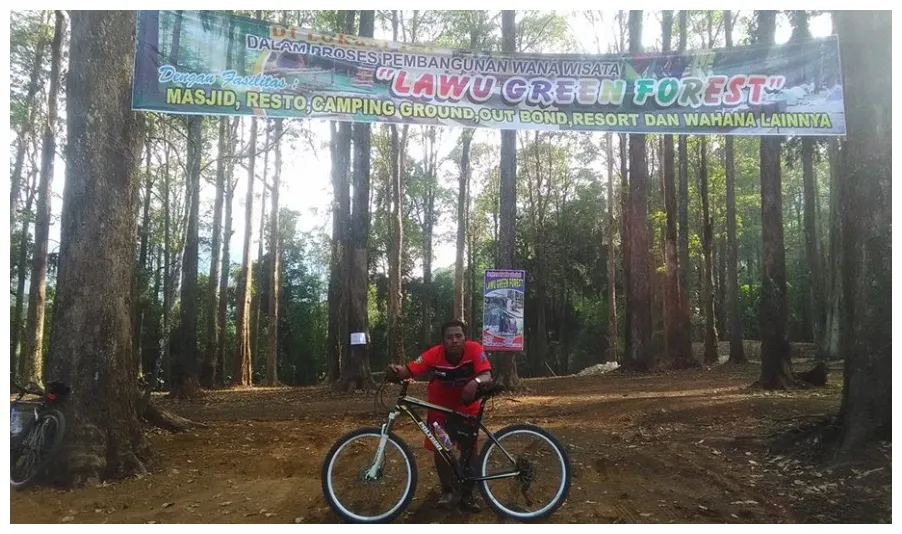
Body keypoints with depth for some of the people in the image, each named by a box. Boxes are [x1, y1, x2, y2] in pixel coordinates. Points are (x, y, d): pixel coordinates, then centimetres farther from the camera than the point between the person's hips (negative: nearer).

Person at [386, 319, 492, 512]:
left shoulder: (474, 349, -29)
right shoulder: (435, 354, -27)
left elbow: (487, 377, -38)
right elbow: (410, 370, -34)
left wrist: (476, 382, -60)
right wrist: (396, 370, -57)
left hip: (467, 407, 0)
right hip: (440, 407, 1)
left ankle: (467, 494, 19)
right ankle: (447, 490, 22)